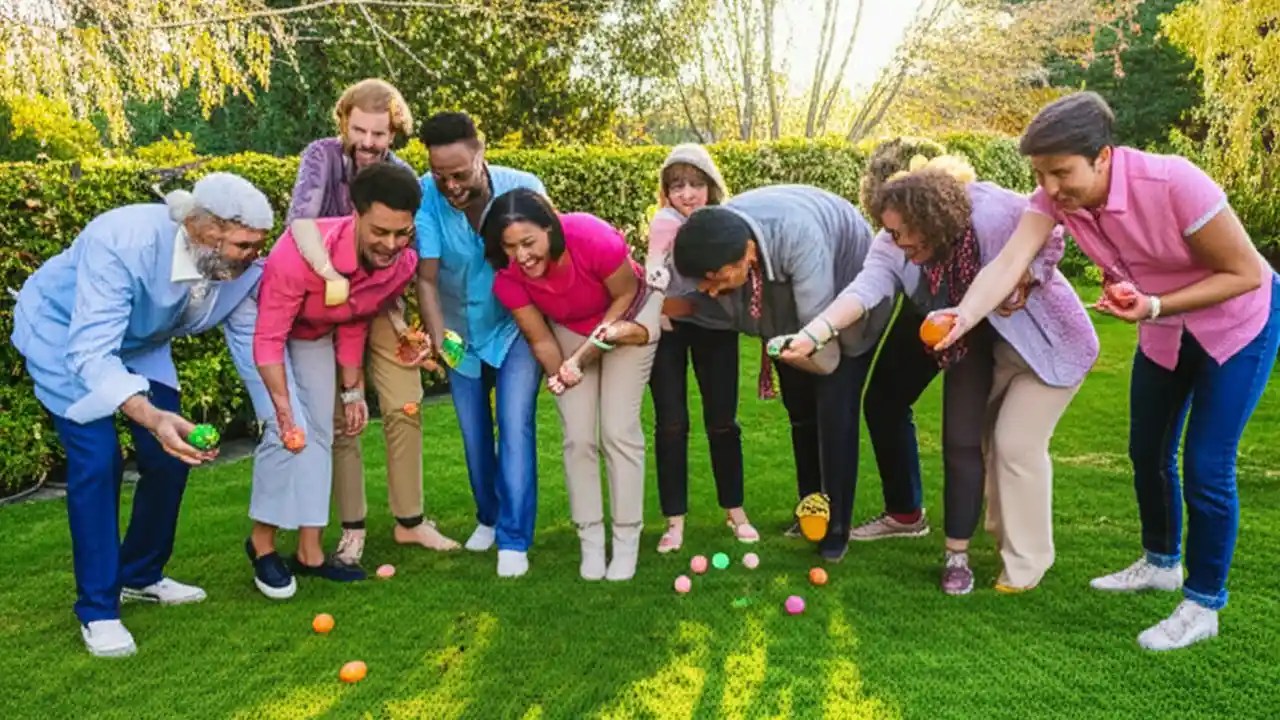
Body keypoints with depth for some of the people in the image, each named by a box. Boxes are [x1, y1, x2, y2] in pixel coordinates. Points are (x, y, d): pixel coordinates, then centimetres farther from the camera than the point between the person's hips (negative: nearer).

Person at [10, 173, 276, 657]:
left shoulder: (241, 269, -24)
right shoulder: (120, 242, -41)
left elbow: (252, 346, -12)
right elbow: (92, 351, -46)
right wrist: (152, 417, -61)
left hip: (140, 343, 6)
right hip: (64, 336, -5)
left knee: (171, 455, 2)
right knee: (98, 461, -17)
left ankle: (140, 575, 25)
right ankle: (97, 609, -1)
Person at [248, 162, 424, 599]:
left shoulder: (403, 265, -24)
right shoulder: (303, 250, -41)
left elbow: (355, 322, -5)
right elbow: (269, 337, -31)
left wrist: (352, 390, -2)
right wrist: (283, 408, -36)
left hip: (316, 334, 6)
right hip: (267, 323, -5)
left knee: (319, 433, 5)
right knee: (287, 429, -18)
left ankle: (309, 552, 14)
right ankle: (262, 543, 1)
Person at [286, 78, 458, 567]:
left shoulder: (402, 176, -6)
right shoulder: (323, 156, -14)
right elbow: (301, 218, -32)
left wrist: (397, 313, -11)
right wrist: (329, 273, -48)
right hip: (327, 304, -2)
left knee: (405, 408, -1)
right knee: (340, 417, -1)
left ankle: (408, 521, 13)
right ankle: (352, 528, 12)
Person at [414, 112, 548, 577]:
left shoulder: (523, 188, -22)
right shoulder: (424, 197, -22)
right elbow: (426, 277, -24)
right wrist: (438, 338, -37)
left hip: (516, 329, -2)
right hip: (462, 333, 2)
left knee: (515, 427, -10)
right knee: (474, 433, 13)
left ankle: (514, 538, 1)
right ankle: (488, 517, 36)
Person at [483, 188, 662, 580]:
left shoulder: (593, 238, -38)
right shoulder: (507, 278, -26)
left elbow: (626, 294, -20)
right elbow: (540, 339, -13)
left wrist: (581, 358, -24)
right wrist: (560, 373, -35)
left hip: (626, 317, -3)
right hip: (569, 331, 3)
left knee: (619, 432, -6)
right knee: (578, 437, -3)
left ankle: (627, 543, 6)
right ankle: (591, 542, 11)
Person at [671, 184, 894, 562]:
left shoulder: (798, 238, -45)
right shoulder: (716, 242, -29)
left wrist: (773, 347, -26)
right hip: (787, 300, 6)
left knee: (834, 412, -11)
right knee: (799, 408, 10)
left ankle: (837, 526, 3)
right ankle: (811, 508, 27)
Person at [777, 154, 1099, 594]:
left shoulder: (993, 213, -31)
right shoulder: (895, 249, -20)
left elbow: (1049, 240, -14)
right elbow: (865, 288, -38)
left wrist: (1022, 286, -27)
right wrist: (812, 334, -54)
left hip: (1046, 343, -5)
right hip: (984, 347, 5)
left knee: (1017, 445, -8)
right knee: (985, 439, 10)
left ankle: (1027, 564, 8)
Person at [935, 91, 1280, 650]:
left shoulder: (1173, 183, -36)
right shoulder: (1057, 197, -21)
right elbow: (1009, 262, -35)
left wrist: (1154, 306, -36)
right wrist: (964, 315, -53)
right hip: (1163, 331, 6)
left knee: (1206, 466, -7)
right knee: (1148, 453, 15)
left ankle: (1204, 606, 12)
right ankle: (1161, 563, 40)